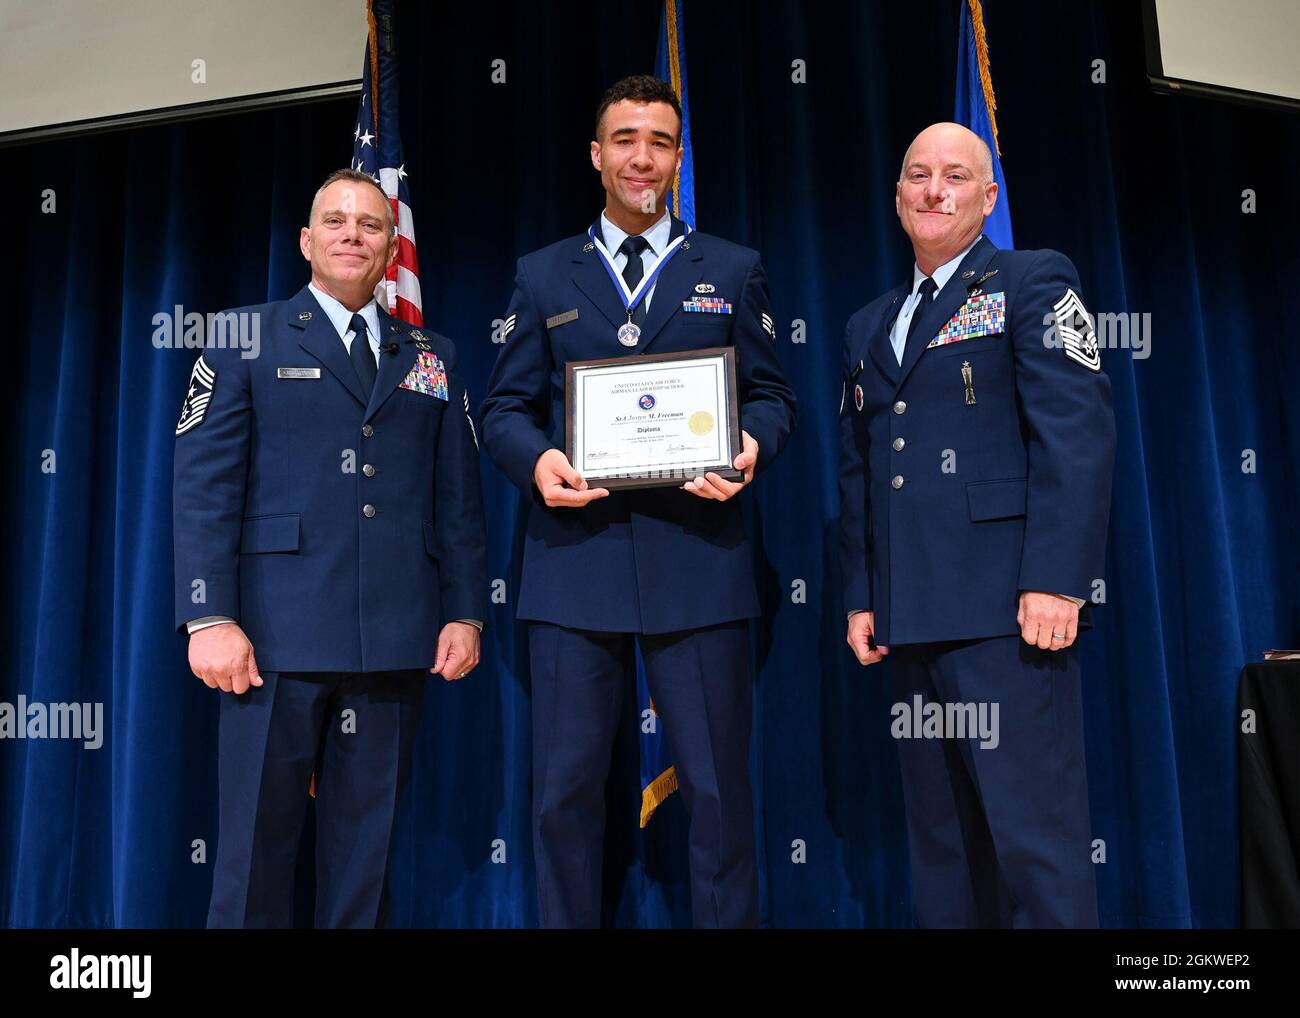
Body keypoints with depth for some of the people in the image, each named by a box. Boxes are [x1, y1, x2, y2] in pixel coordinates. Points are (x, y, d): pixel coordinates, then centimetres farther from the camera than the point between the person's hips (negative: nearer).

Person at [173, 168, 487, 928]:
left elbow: (459, 496, 11)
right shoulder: (247, 340, 7)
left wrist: (466, 612, 4)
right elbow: (204, 487, -1)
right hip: (278, 635, -2)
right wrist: (209, 616, -11)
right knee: (257, 846, 5)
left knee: (366, 848, 11)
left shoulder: (433, 358, 15)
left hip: (396, 640, 3)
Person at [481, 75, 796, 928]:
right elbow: (506, 406, 11)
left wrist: (751, 446, -13)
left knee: (717, 788, 4)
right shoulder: (544, 275, 15)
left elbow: (772, 396, 10)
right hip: (576, 553, 1)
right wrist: (536, 459, -11)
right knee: (566, 787, 8)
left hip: (698, 557, 0)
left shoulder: (733, 272, 14)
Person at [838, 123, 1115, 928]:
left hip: (1005, 610, -6)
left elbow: (1078, 433, -9)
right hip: (910, 616, 6)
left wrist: (1055, 580, -18)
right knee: (940, 836, 13)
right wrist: (861, 595, 13)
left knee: (1034, 826, -3)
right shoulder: (868, 326, 21)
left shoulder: (1033, 281, 3)